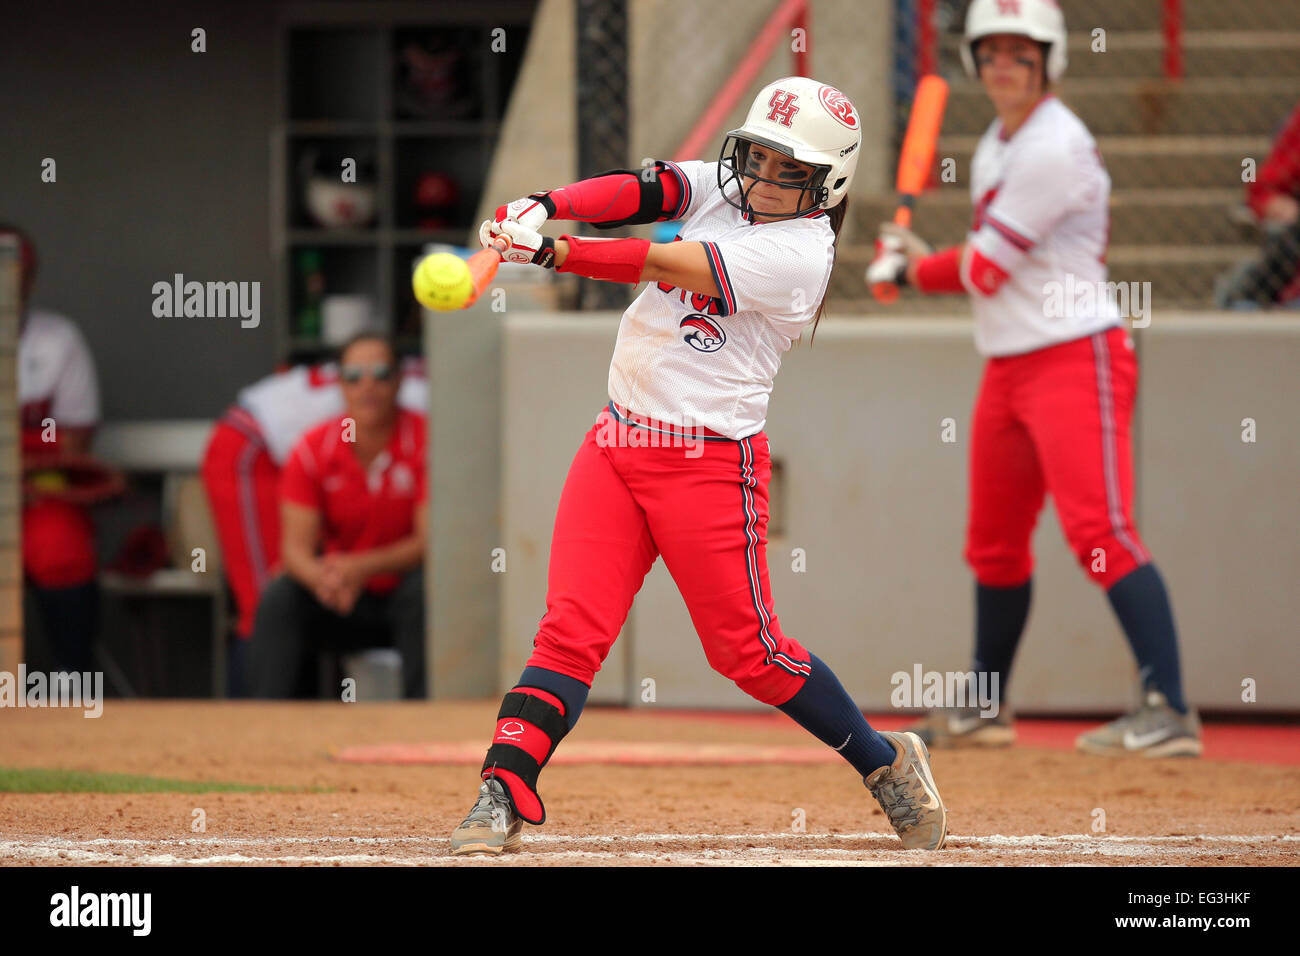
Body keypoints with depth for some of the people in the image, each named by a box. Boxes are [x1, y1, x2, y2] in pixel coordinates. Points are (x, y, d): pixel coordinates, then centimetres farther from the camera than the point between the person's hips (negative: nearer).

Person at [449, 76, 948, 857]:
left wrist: (551, 253, -30)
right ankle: (504, 799, -12)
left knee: (750, 651, 1)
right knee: (571, 629, -6)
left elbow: (667, 264, -23)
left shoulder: (798, 253, -13)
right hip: (618, 442, 6)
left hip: (710, 461, -6)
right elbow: (638, 192, -7)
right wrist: (543, 208, -27)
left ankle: (886, 763, 20)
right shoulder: (722, 189, 9)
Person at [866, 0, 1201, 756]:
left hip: (1077, 359, -10)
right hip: (1008, 366, 10)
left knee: (1101, 529, -20)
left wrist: (910, 268, 4)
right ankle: (986, 710, 31)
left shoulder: (1056, 149, -15)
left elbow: (986, 269, -14)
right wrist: (922, 262, 5)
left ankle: (1170, 712, -24)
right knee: (994, 544, 16)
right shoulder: (996, 149, 15)